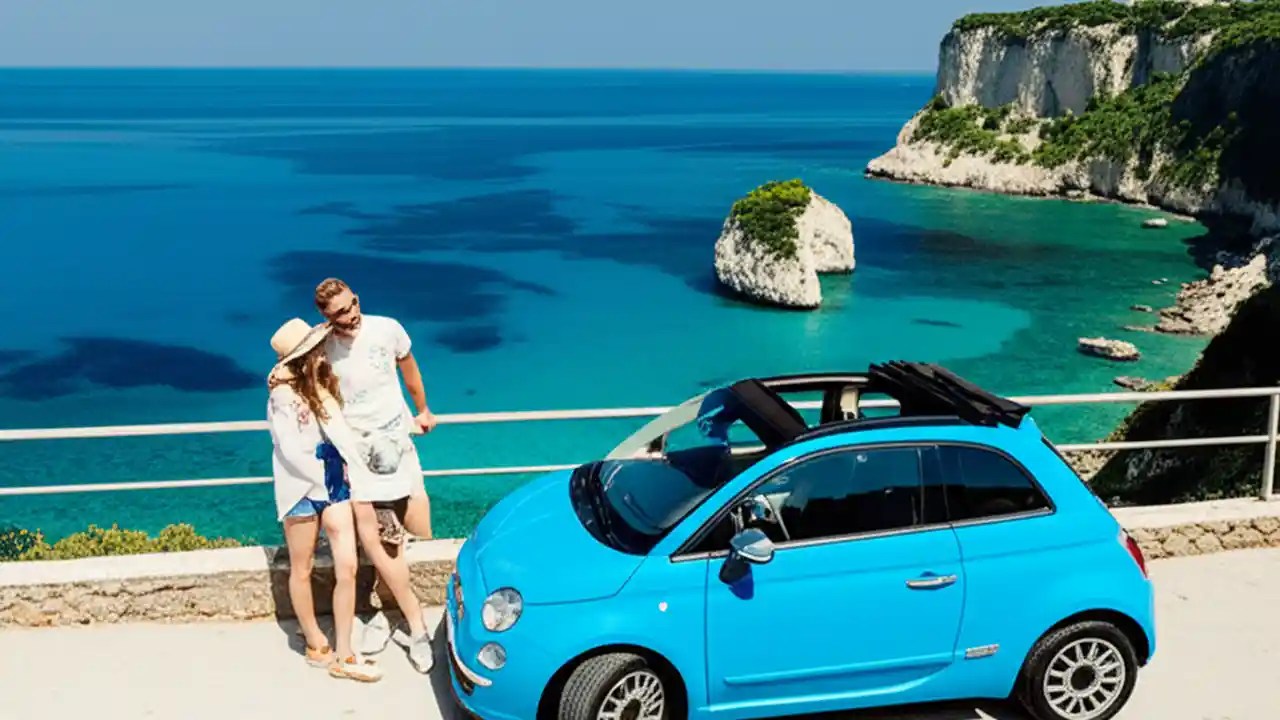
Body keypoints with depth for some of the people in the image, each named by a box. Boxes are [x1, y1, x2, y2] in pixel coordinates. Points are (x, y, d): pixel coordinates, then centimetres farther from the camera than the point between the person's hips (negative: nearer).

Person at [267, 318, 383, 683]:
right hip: (301, 488, -6)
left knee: (347, 567, -1)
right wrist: (322, 486, -11)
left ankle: (343, 656, 7)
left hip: (333, 483, 6)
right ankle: (316, 646, 27)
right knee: (302, 570, 10)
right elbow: (292, 451, -17)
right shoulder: (283, 393, -13)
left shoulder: (322, 383, 7)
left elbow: (337, 429, 4)